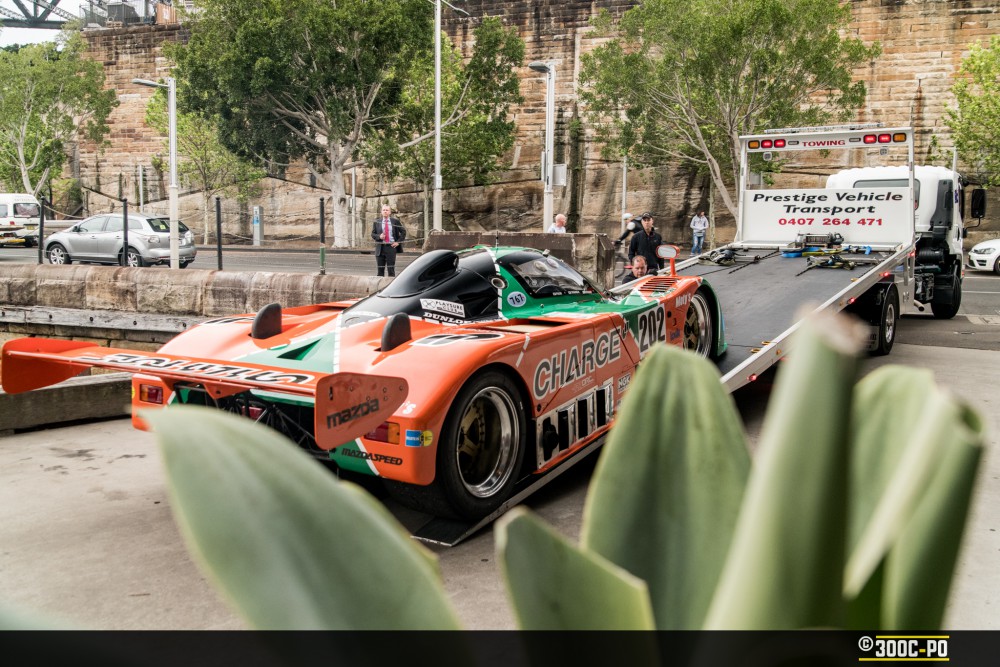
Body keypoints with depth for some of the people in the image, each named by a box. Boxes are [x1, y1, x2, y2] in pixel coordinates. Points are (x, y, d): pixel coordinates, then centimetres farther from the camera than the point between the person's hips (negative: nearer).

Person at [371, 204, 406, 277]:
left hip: (391, 246, -1)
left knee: (391, 270, 0)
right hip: (380, 248, 1)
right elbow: (373, 234, 10)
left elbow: (403, 231, 9)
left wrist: (398, 242, -1)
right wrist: (379, 236, -11)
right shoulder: (377, 222, 8)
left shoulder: (395, 221, 5)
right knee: (380, 270, 4)